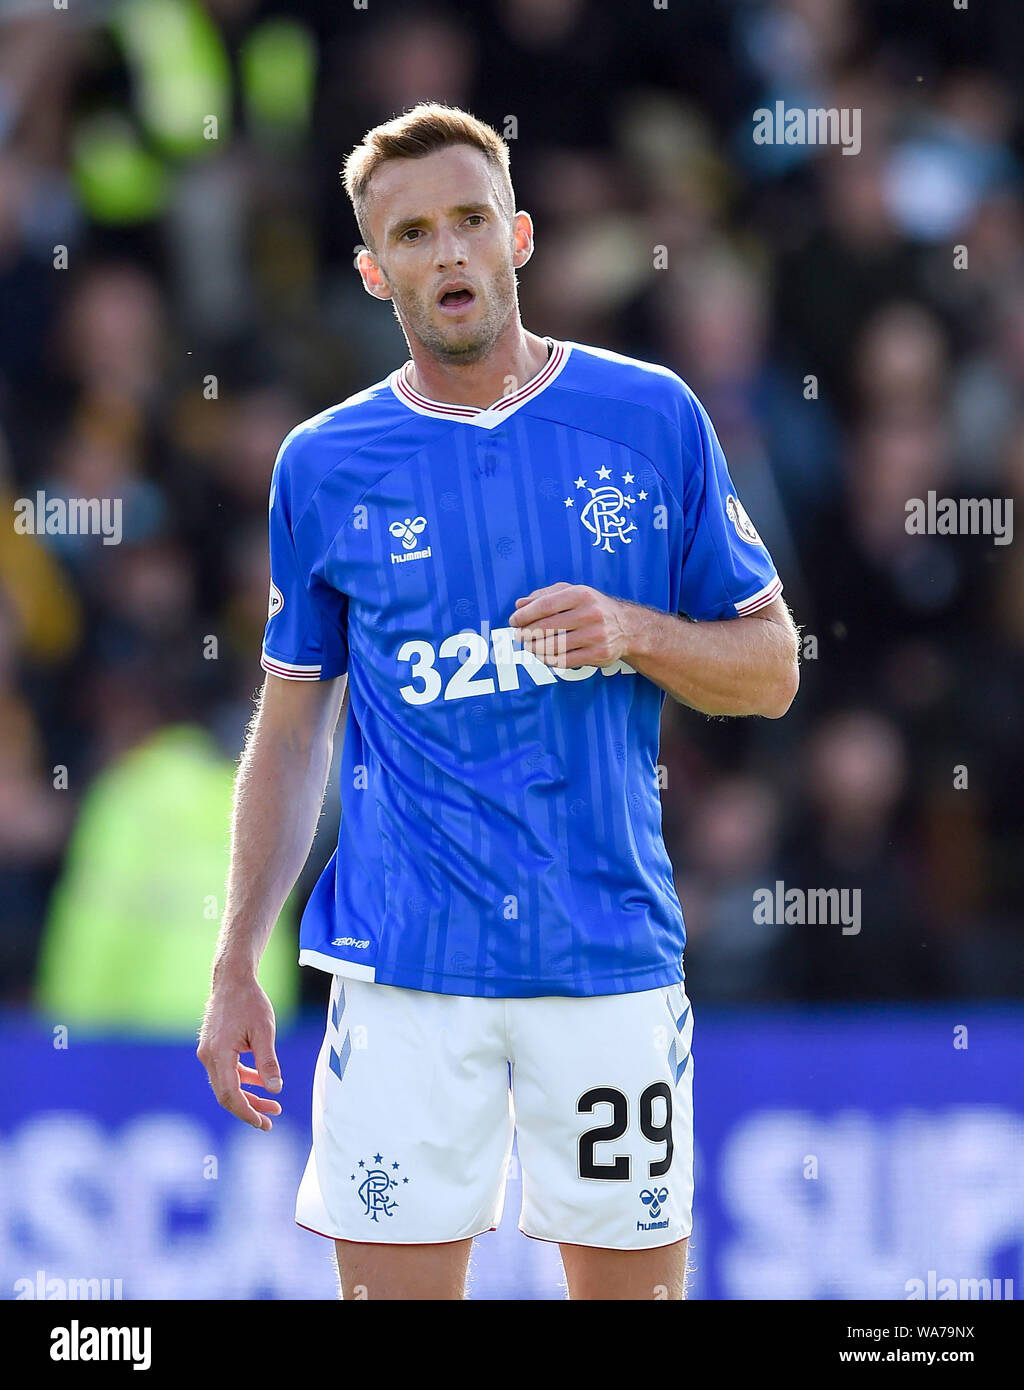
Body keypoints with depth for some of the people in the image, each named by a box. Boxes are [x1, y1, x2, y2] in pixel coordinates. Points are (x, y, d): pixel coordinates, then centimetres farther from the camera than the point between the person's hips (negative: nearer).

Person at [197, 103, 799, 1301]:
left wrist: (637, 633, -12)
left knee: (632, 1284, 4)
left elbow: (770, 671, 8)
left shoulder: (652, 419, 4)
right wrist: (234, 971, 6)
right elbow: (291, 730, 11)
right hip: (402, 965, 0)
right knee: (393, 1282, -3)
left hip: (611, 954, 0)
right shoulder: (326, 464, 5)